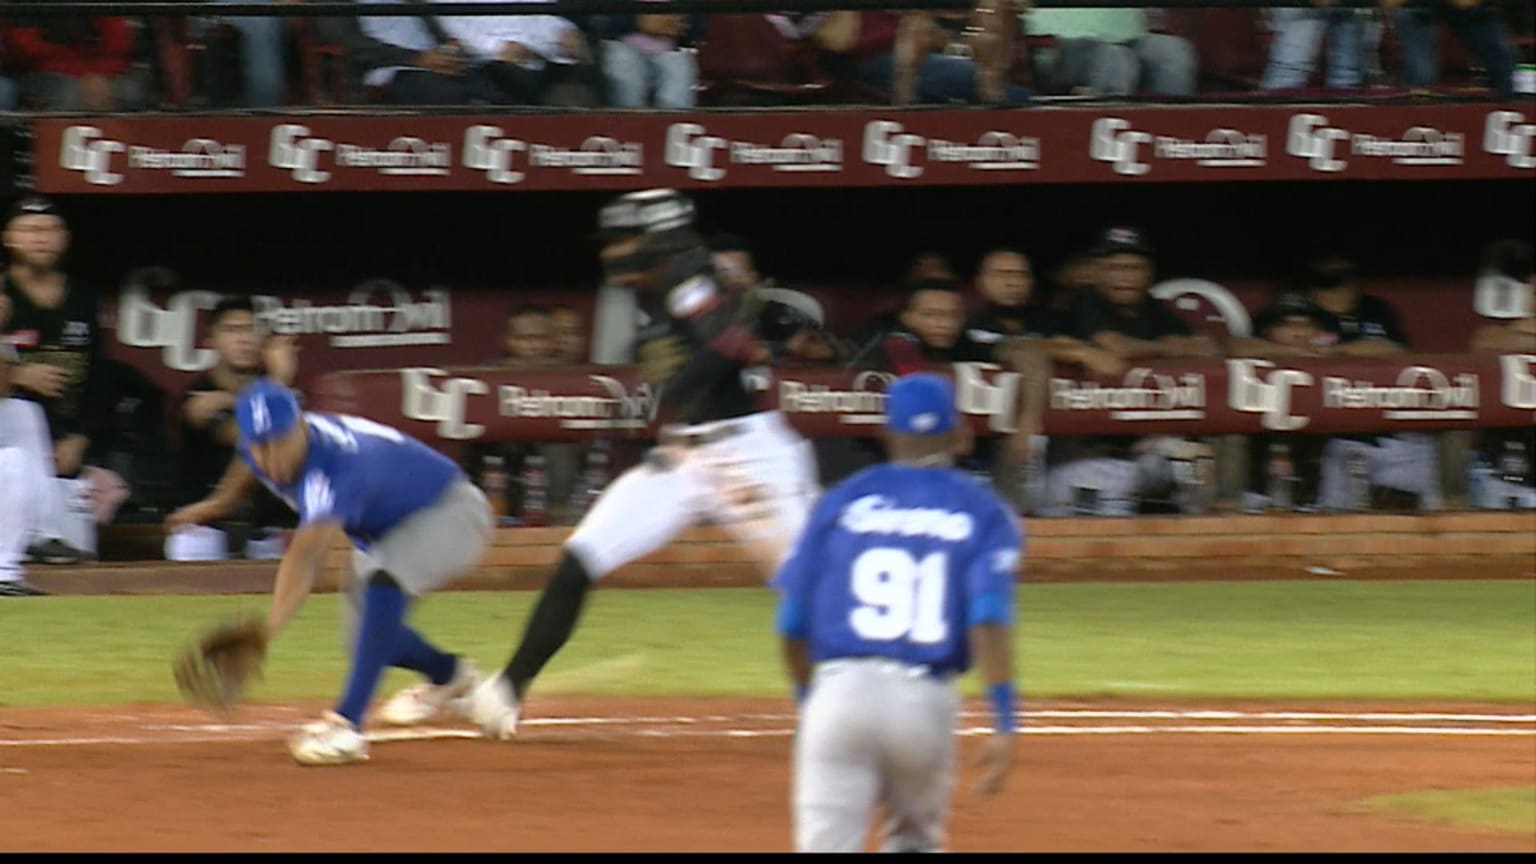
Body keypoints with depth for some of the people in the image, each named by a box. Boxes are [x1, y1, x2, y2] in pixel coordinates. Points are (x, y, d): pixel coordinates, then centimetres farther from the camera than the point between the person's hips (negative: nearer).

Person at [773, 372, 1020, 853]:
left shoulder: (843, 502, 10)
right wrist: (1003, 722, -13)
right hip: (926, 703, 1)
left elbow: (793, 624, 10)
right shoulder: (982, 512, 7)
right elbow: (989, 618, -8)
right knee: (915, 840, 24)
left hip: (839, 691, 0)